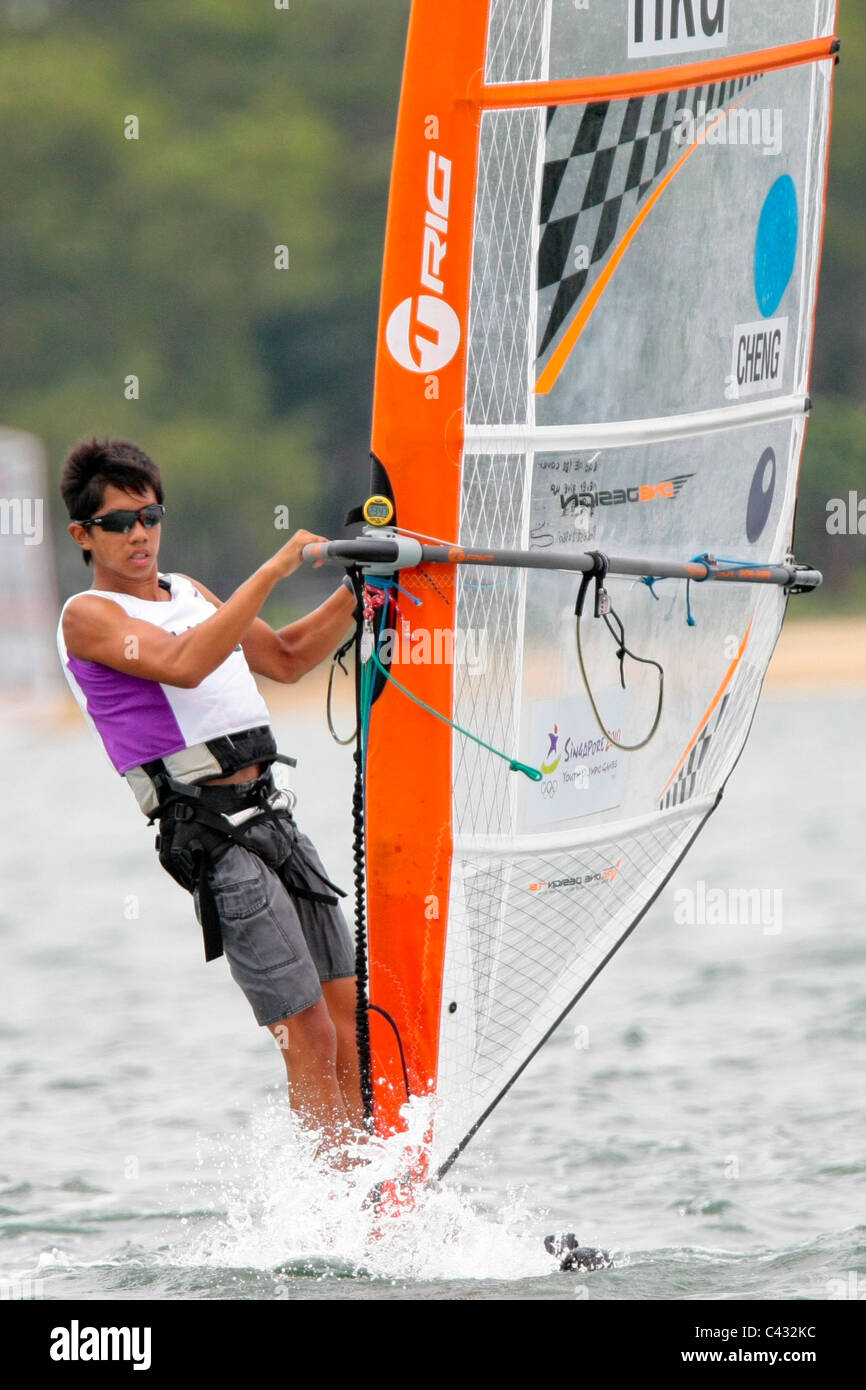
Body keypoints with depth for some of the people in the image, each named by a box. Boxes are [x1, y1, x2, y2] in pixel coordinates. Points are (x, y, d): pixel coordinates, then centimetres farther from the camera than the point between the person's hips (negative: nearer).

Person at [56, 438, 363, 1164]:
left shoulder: (188, 593, 21)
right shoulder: (89, 616, -4)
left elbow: (287, 660, 28)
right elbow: (184, 665, -21)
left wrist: (358, 590, 15)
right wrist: (271, 573, -22)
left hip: (274, 821, 8)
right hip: (212, 835, -8)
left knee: (350, 1021, 3)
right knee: (310, 1039, -12)